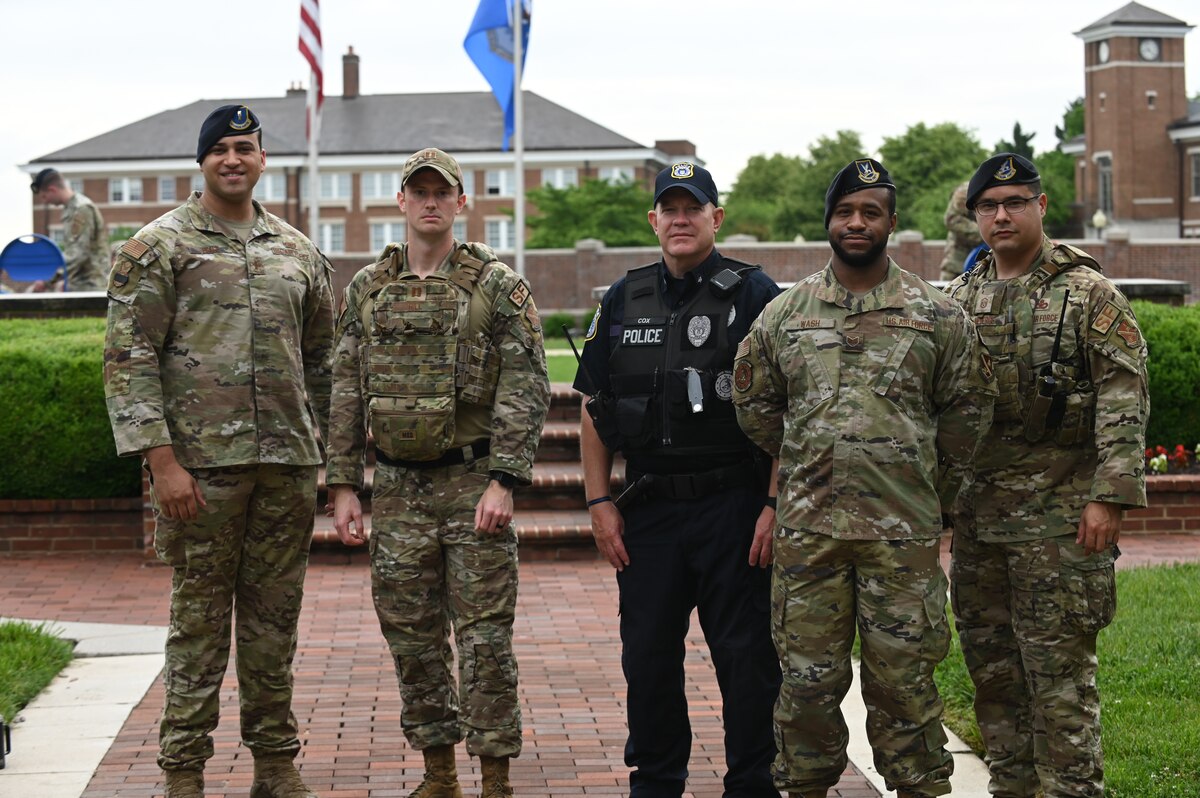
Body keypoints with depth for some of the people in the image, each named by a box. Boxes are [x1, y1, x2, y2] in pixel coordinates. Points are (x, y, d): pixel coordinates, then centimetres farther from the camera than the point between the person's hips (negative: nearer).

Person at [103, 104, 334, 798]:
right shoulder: (158, 248, -1)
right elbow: (129, 359, -7)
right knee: (201, 619, 0)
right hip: (202, 464, -4)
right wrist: (162, 460, -14)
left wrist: (317, 455, 14)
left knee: (276, 618, 10)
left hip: (288, 467, 4)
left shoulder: (299, 253, 13)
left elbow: (320, 361, 19)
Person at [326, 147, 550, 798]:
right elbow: (347, 394, 10)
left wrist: (503, 481, -16)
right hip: (397, 490, 4)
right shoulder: (366, 290, 9)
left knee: (485, 636, -2)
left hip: (473, 485, -4)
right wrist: (343, 486, 4)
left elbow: (526, 388, -8)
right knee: (412, 636, 9)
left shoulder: (497, 286, -3)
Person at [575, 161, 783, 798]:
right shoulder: (624, 301, 11)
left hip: (733, 506, -4)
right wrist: (599, 501, 5)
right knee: (647, 655, 9)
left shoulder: (755, 295, -2)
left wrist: (775, 505, -12)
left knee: (745, 656, 0)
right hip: (648, 509, 4)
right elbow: (594, 410, 13)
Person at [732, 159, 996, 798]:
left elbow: (966, 408, 10)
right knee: (807, 678, 6)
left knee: (903, 678, 2)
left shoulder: (937, 315, 4)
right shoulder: (785, 313, 7)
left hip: (903, 530, -1)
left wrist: (934, 489, 11)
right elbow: (754, 404, 17)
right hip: (807, 528, 2)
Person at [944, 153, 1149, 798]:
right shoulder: (958, 301, 12)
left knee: (1060, 673, -4)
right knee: (990, 668, 12)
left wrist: (1109, 496, -17)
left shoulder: (1089, 295, -4)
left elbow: (1123, 402, -9)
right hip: (976, 520, 6)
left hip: (1059, 519, -6)